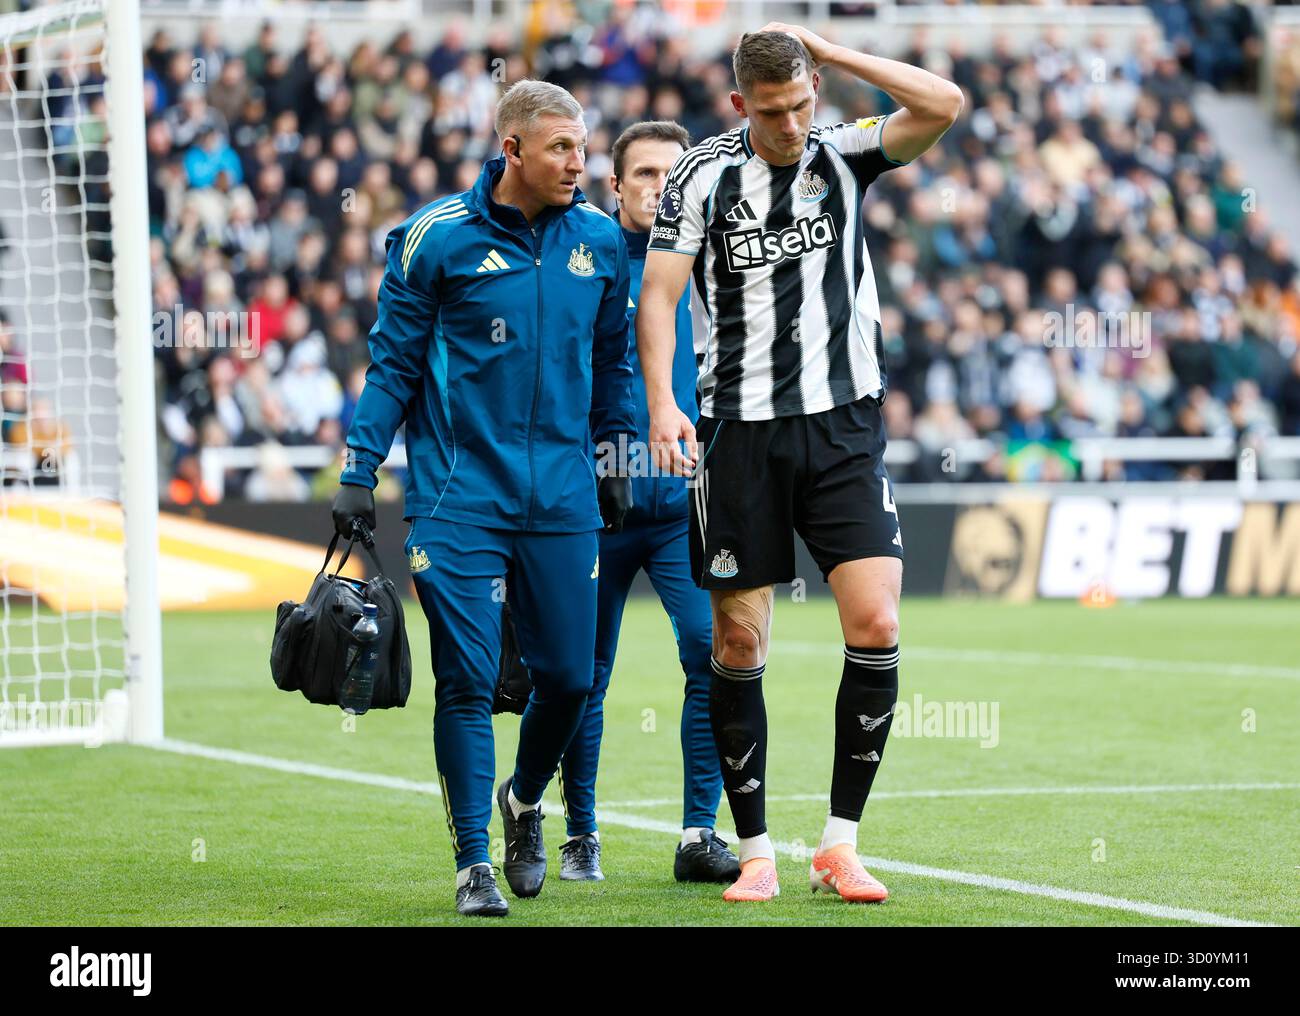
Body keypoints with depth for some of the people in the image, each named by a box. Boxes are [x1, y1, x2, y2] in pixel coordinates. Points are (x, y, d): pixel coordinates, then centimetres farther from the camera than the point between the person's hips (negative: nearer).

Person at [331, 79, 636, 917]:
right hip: (460, 495, -3)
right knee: (467, 681, -5)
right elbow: (394, 363, 0)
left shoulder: (599, 241, 5)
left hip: (563, 497, 3)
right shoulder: (438, 238, -6)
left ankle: (524, 800, 34)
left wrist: (616, 457, 20)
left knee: (568, 676, 5)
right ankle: (475, 863, 4)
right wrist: (359, 471, -3)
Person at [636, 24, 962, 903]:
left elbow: (943, 105, -14)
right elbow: (658, 294, -2)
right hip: (740, 429, 0)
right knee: (739, 639, 1)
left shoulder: (845, 154, 2)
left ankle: (840, 845, -1)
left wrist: (829, 50, -10)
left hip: (844, 425, 0)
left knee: (876, 624, -11)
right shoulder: (703, 176, 0)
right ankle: (756, 852, 12)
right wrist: (661, 401, -17)